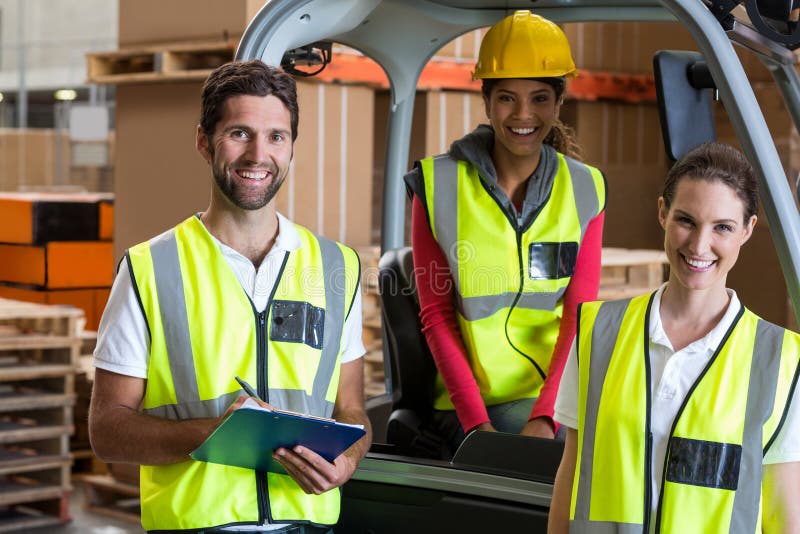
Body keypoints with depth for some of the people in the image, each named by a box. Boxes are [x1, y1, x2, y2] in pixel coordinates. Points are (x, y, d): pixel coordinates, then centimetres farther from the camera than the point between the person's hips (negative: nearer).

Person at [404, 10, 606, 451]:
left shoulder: (584, 189, 7)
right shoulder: (438, 185, 2)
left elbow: (580, 315, 0)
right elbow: (436, 315, 0)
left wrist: (545, 416, -15)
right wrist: (476, 422, -12)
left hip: (559, 396, 3)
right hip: (470, 403, -3)